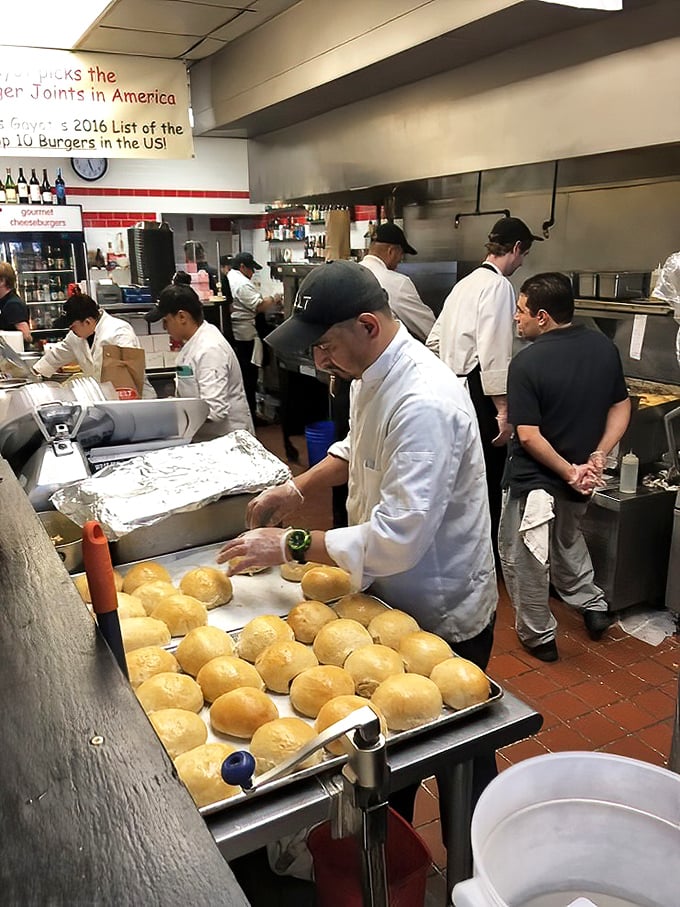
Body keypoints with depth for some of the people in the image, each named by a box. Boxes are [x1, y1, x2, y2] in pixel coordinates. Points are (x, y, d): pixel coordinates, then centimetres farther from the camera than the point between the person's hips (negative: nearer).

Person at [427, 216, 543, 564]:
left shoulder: (465, 283, 15)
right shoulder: (498, 285, -13)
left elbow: (435, 341, 19)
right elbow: (494, 355, -21)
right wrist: (503, 411, -19)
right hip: (477, 393, -9)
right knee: (486, 485, 2)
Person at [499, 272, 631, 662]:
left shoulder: (527, 363, -22)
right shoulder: (604, 347, -3)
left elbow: (529, 436, -24)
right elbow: (622, 407, 2)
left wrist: (568, 471, -14)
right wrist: (598, 457, -3)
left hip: (534, 479, -6)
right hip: (579, 475, 6)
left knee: (525, 556, 12)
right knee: (568, 539, 31)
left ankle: (539, 636, 24)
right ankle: (593, 606, 38)